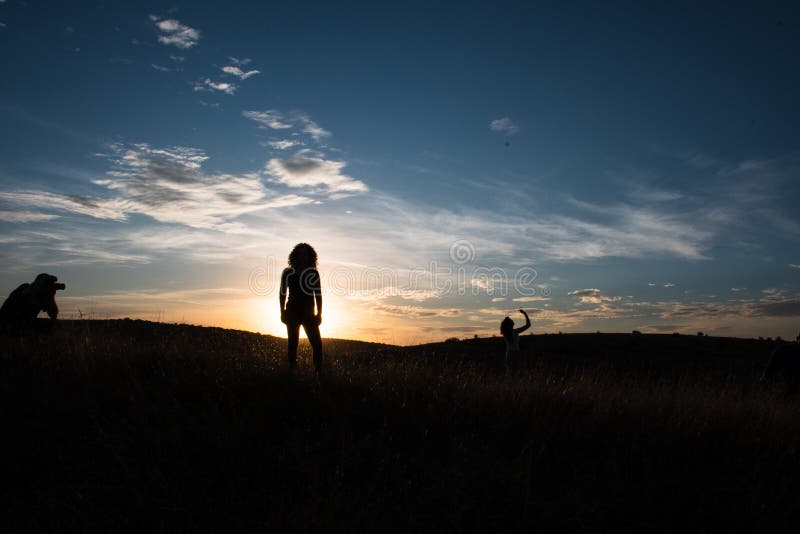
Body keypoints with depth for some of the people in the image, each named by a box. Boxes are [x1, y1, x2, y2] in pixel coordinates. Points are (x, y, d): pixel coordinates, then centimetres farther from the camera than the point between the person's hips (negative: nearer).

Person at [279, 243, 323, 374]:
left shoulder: (313, 273, 4)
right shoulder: (287, 272, 4)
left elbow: (318, 294, 5)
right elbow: (283, 293, 8)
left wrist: (319, 313, -1)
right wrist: (283, 312, 3)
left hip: (308, 313, 0)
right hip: (292, 312, 0)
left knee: (317, 342, -8)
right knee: (293, 342, 4)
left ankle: (319, 371, -1)